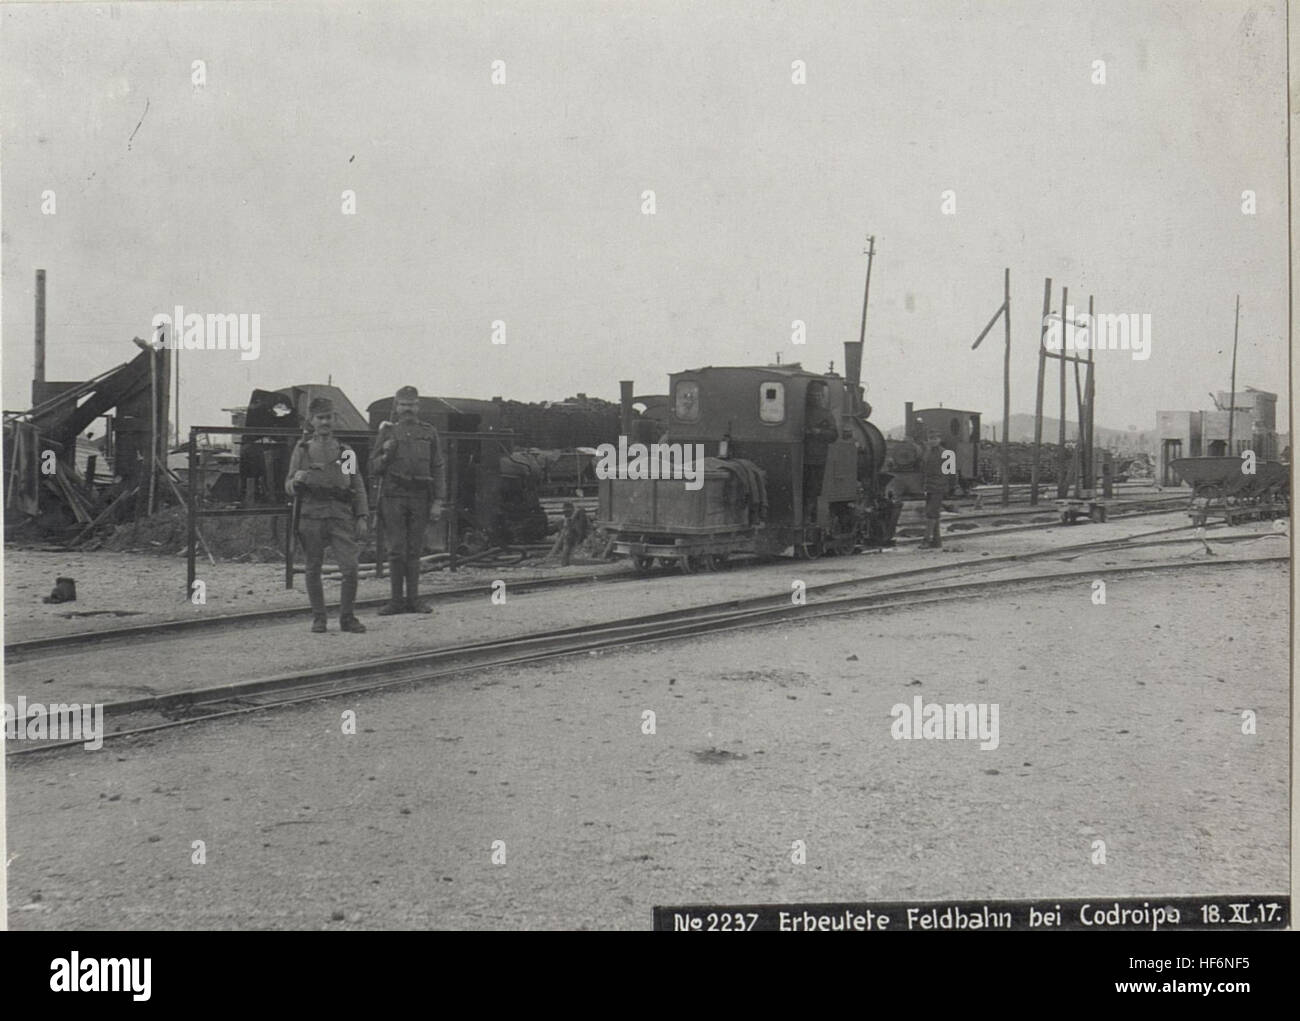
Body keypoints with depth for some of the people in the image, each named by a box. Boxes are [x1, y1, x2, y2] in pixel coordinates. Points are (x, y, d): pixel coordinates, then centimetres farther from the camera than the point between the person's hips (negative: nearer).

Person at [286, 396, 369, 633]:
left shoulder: (346, 451, 11)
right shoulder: (302, 449, 9)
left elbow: (358, 487, 11)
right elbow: (288, 487, 10)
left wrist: (362, 517, 3)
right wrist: (296, 480, -13)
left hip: (341, 516, 0)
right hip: (311, 516, 0)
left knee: (350, 568, -8)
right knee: (313, 570, 5)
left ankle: (347, 617, 7)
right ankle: (318, 617, 19)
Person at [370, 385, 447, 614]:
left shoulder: (429, 433, 11)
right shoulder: (387, 432, 9)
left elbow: (438, 469, 7)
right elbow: (374, 470, 10)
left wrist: (438, 501, -1)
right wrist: (386, 454, -10)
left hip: (420, 497, 1)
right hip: (393, 495, -1)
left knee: (414, 551, 5)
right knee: (396, 550, -3)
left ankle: (413, 599, 10)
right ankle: (396, 600, 3)